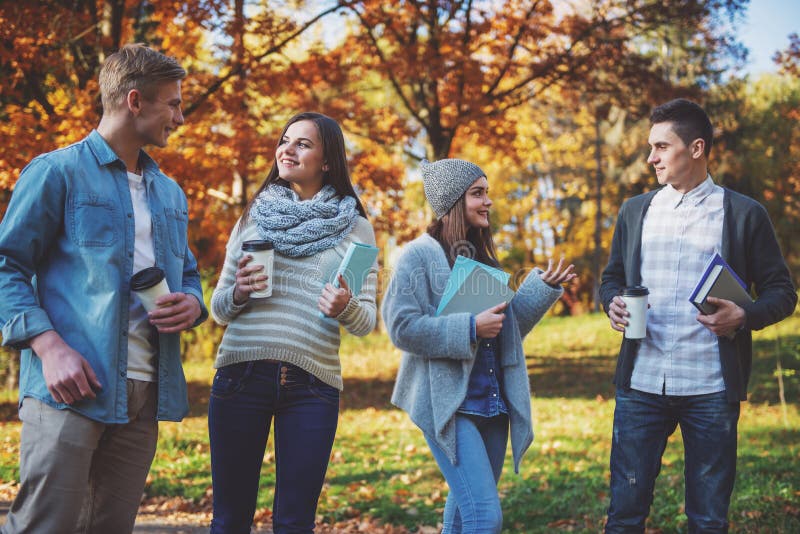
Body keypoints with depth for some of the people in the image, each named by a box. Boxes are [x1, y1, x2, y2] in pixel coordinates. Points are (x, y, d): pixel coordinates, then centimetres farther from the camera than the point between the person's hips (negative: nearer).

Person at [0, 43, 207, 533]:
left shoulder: (170, 193, 21)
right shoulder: (59, 172, 0)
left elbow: (188, 272, 29)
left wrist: (192, 303, 4)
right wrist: (48, 345, -17)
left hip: (145, 395, 7)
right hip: (74, 387, -6)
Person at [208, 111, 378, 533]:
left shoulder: (355, 228, 8)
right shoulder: (254, 217, 13)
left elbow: (366, 321, 6)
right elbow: (218, 308, 14)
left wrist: (345, 307, -16)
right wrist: (239, 293, -8)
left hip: (312, 385, -1)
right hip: (241, 373, 1)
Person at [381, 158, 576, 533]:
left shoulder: (481, 255, 15)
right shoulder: (420, 255, -8)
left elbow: (510, 326, 19)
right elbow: (402, 327, -16)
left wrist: (543, 287, 8)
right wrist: (470, 328, -19)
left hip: (491, 402, 8)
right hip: (448, 404, -8)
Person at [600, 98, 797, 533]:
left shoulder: (744, 214, 1)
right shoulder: (635, 211, 11)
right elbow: (612, 277, 19)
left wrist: (743, 317, -17)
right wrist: (613, 303, -4)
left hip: (711, 388, -2)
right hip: (641, 383, 3)